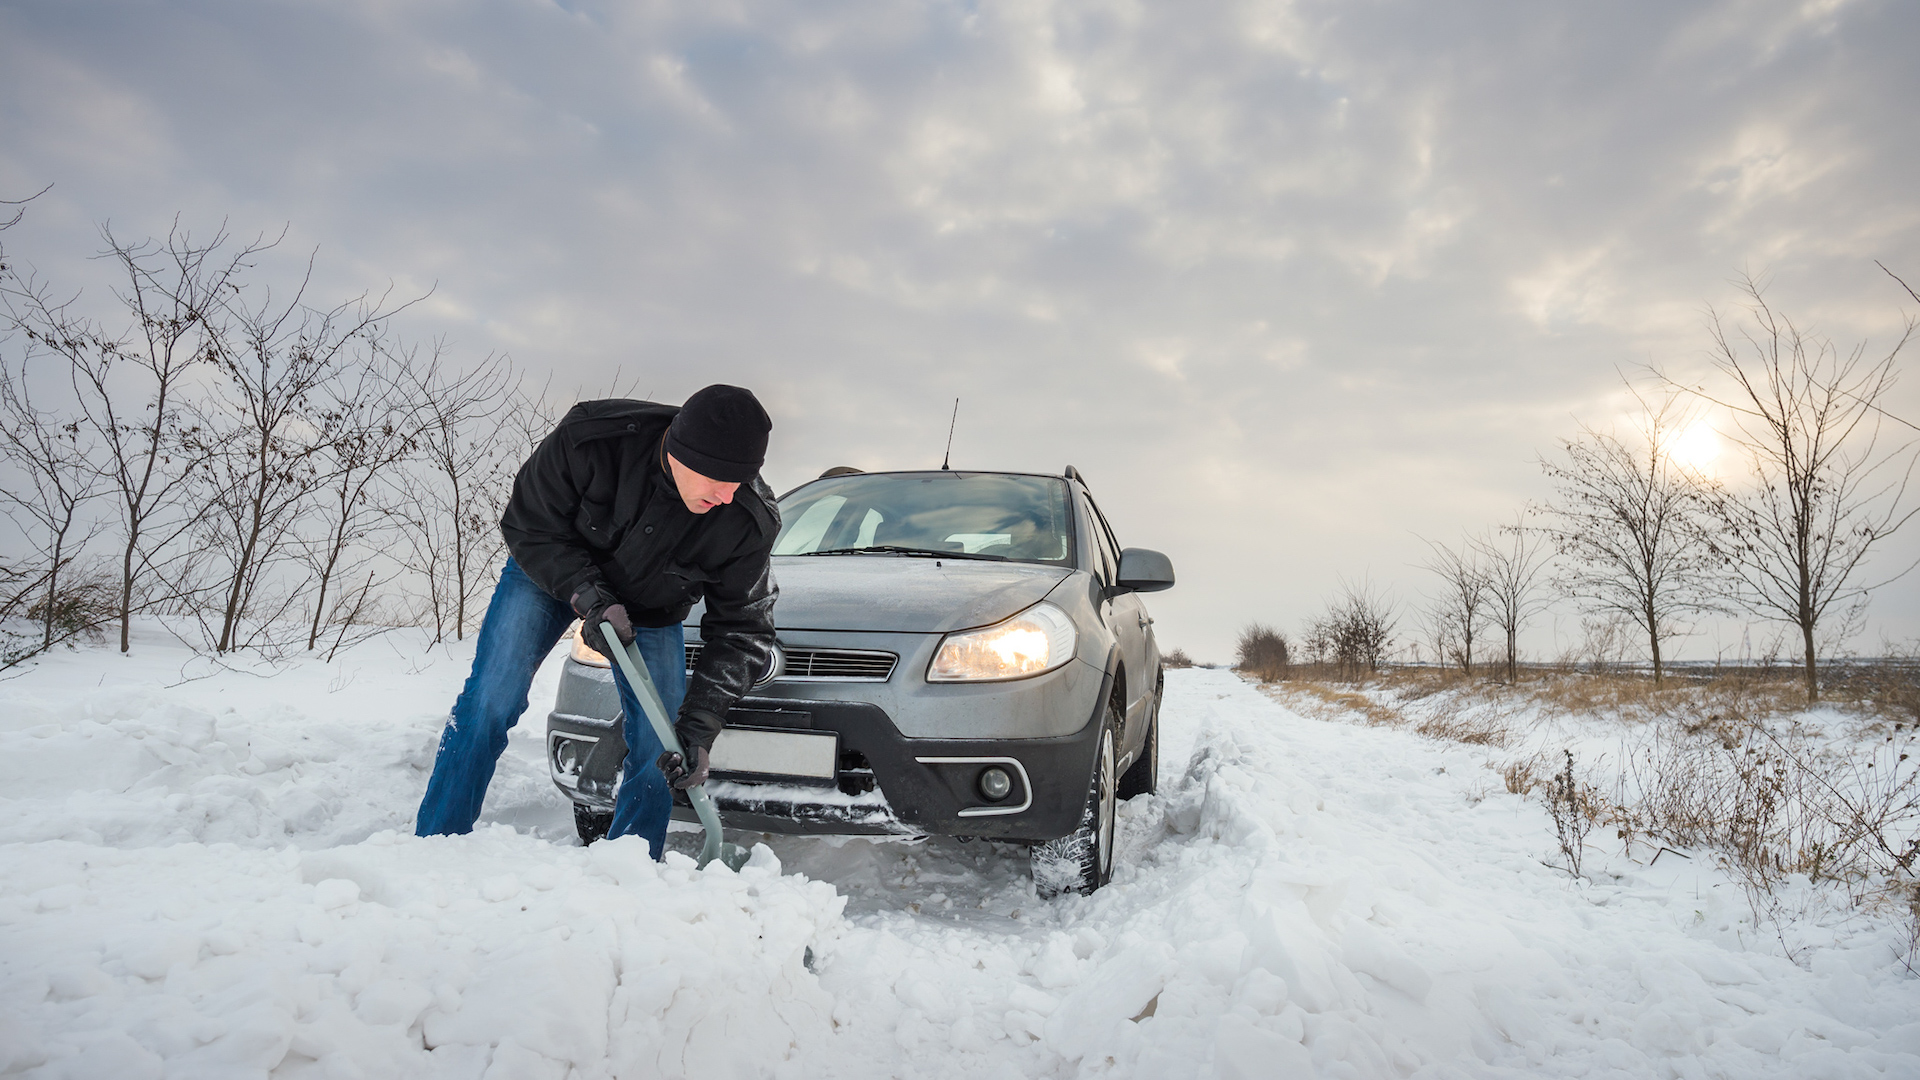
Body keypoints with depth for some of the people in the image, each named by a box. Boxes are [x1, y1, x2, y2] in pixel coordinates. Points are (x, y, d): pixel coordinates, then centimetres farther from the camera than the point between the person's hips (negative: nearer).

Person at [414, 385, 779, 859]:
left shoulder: (749, 522, -31)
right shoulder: (590, 438, -35)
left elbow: (741, 629, -21)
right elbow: (527, 526, -19)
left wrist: (698, 725, -29)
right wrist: (589, 597, -33)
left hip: (651, 609, 1)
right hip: (549, 572, -1)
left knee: (659, 751, -5)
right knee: (489, 703, -10)